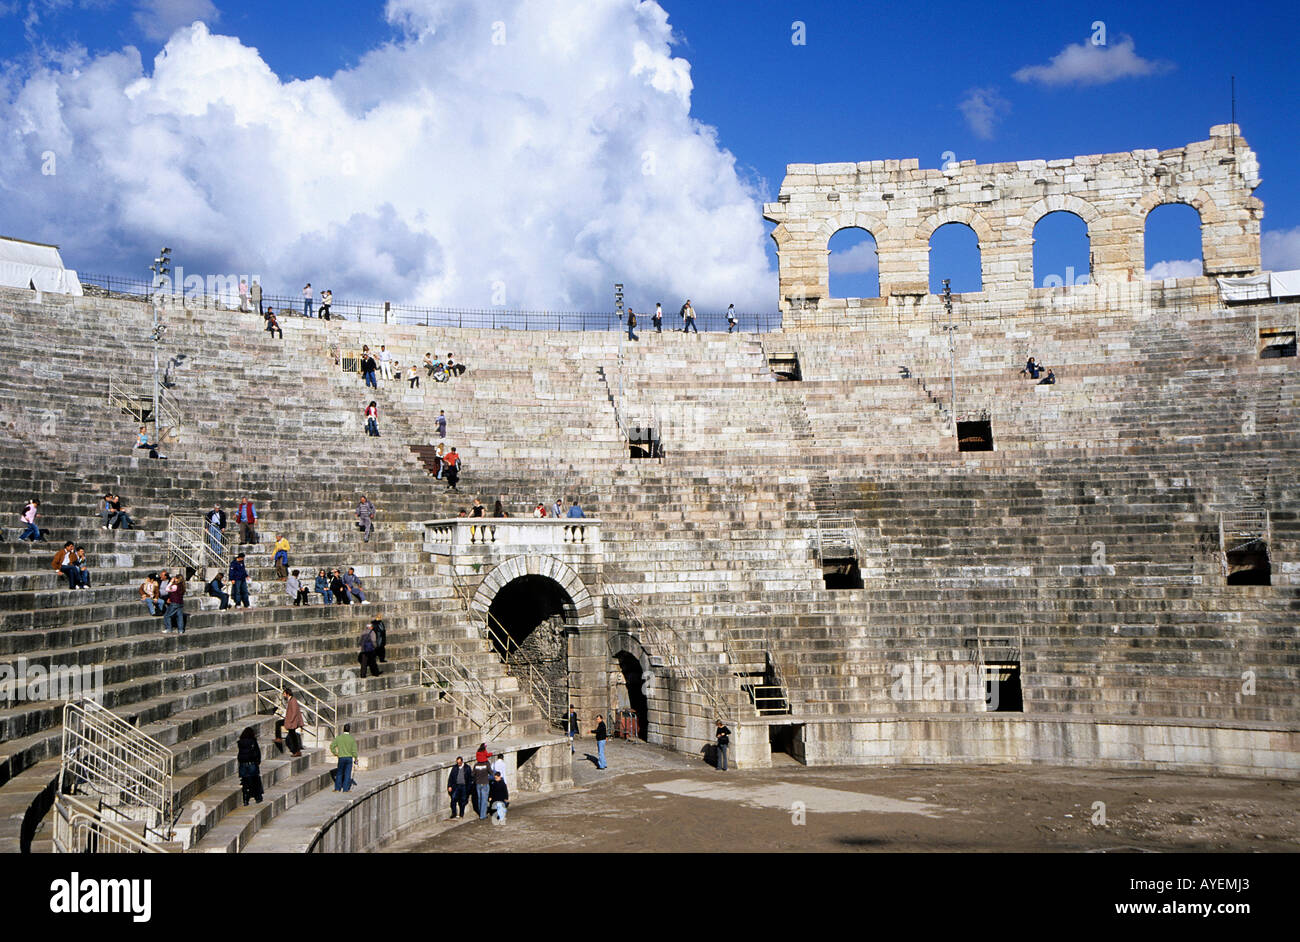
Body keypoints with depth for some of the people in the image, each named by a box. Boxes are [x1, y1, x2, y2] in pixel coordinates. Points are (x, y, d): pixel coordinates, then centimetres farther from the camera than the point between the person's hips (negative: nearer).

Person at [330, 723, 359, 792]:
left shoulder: (338, 737, -3)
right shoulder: (352, 738, -7)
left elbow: (332, 746, -5)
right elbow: (354, 750, -7)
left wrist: (335, 753, 10)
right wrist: (356, 758, 5)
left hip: (341, 757, 1)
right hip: (349, 757, -1)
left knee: (339, 773, 14)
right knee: (347, 774, 5)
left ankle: (337, 788, 15)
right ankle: (345, 788, 5)